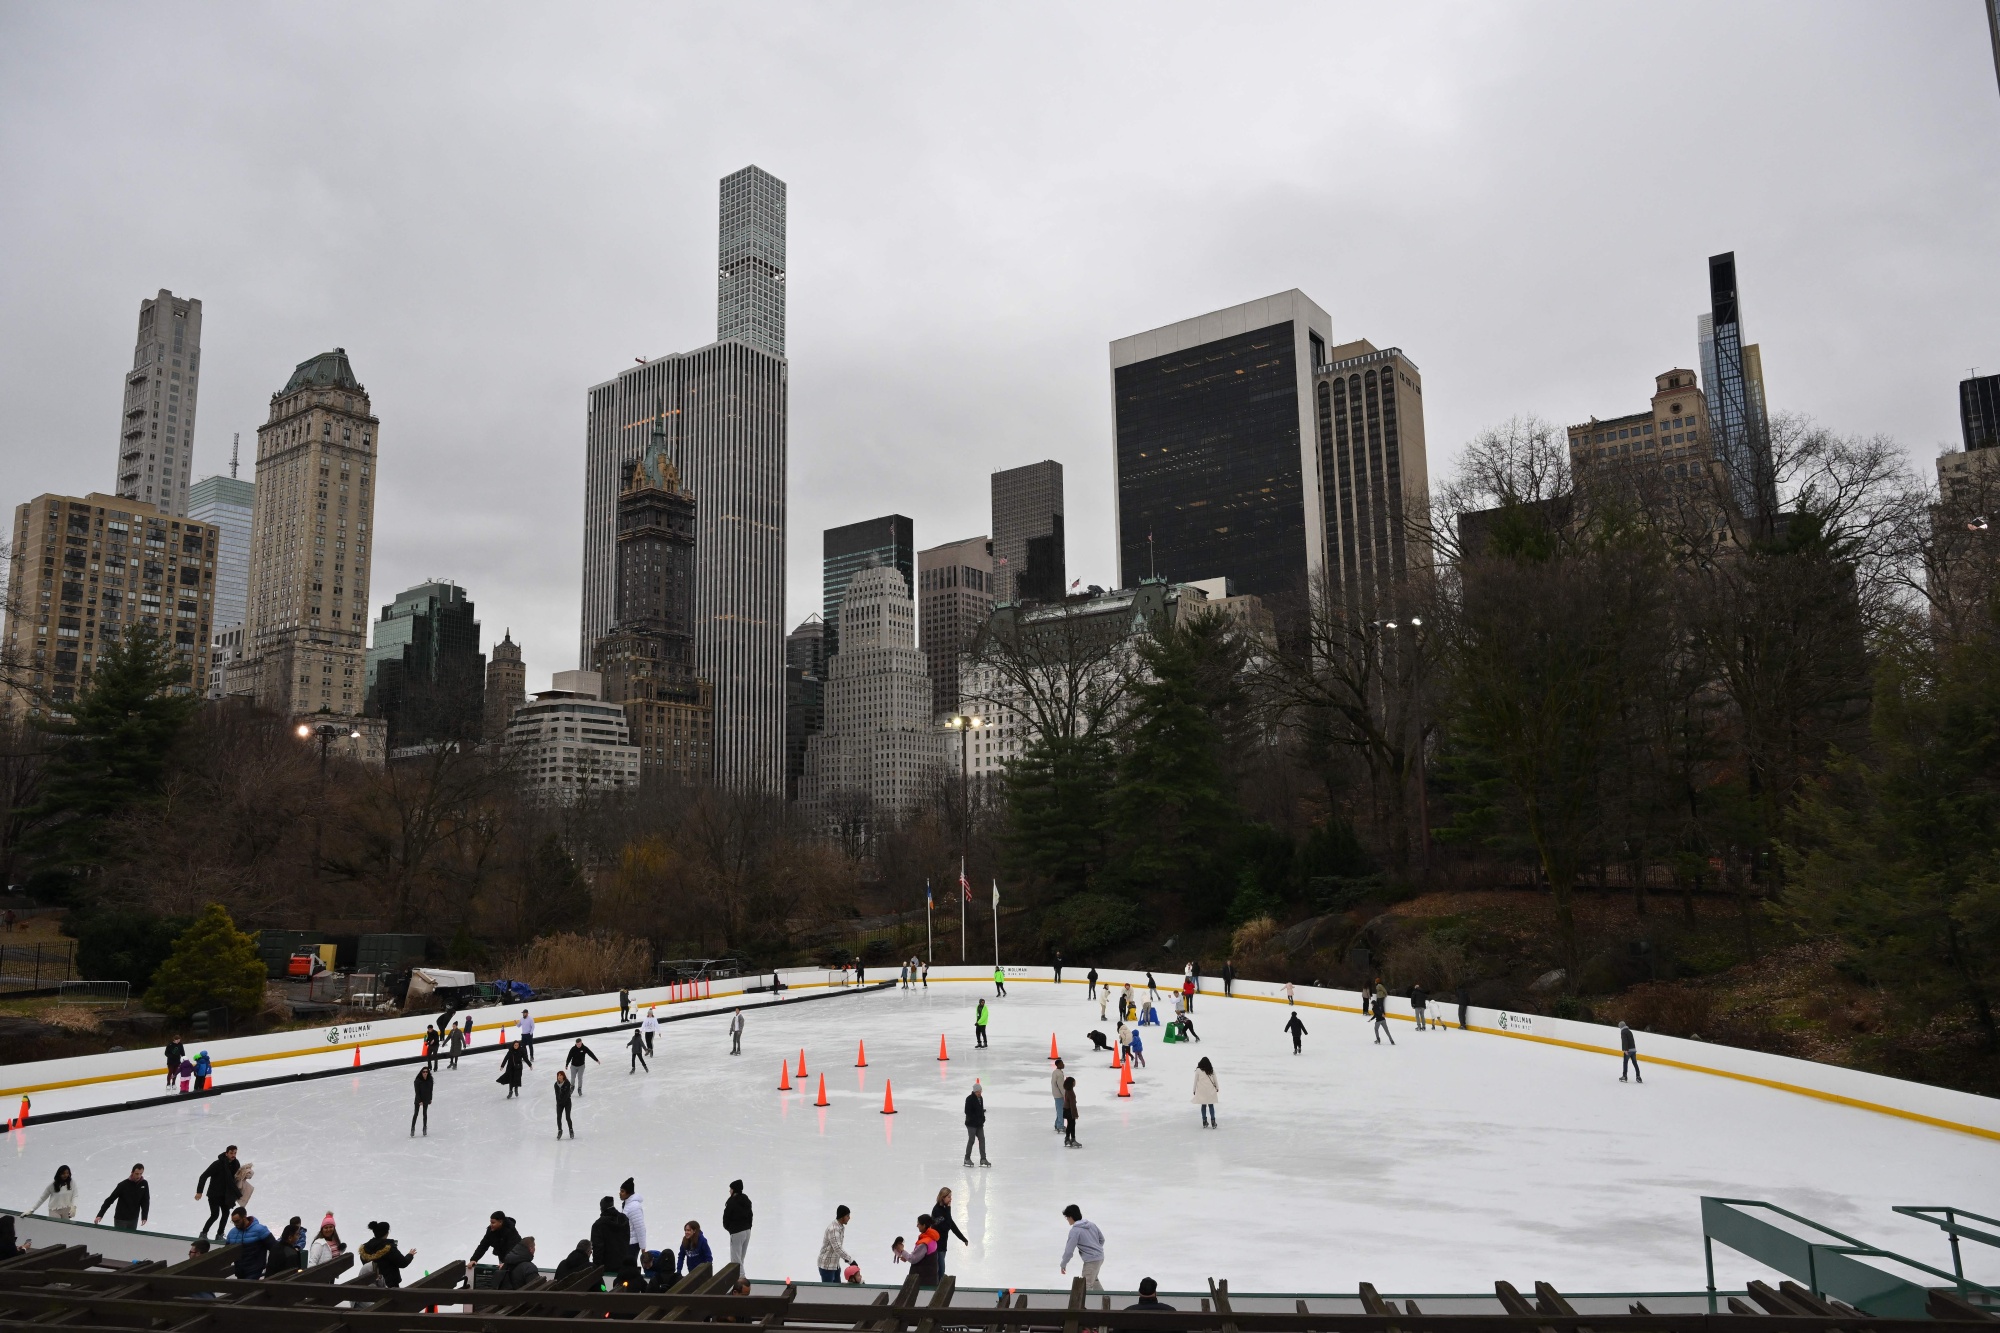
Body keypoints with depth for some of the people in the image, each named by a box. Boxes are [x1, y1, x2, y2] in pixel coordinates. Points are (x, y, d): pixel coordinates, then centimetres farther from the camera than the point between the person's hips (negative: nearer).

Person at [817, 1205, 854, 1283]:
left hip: (835, 1264, 9)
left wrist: (846, 1258, 4)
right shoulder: (833, 1229, -24)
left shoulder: (841, 1227, 6)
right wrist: (851, 1260, -27)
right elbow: (837, 1248, -30)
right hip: (827, 1265, -9)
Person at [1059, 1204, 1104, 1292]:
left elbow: (1069, 1250, -14)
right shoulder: (1091, 1225, 7)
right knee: (1093, 1279, 30)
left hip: (1091, 1261, -9)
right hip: (1100, 1257, 9)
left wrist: (1063, 1265, -3)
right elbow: (1102, 1239, 15)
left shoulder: (1075, 1231, -15)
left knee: (1086, 1286, -5)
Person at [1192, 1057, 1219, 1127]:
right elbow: (1215, 1079, 9)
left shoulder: (1198, 1070, -6)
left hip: (1202, 1090, -1)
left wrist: (1194, 1090, 10)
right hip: (1210, 1090, 1)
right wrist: (1217, 1087, 24)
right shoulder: (1211, 1070, -1)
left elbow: (1195, 1081, -1)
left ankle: (1205, 1122, 10)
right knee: (1211, 1105, 6)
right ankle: (1213, 1122, 2)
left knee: (1203, 1105, 8)